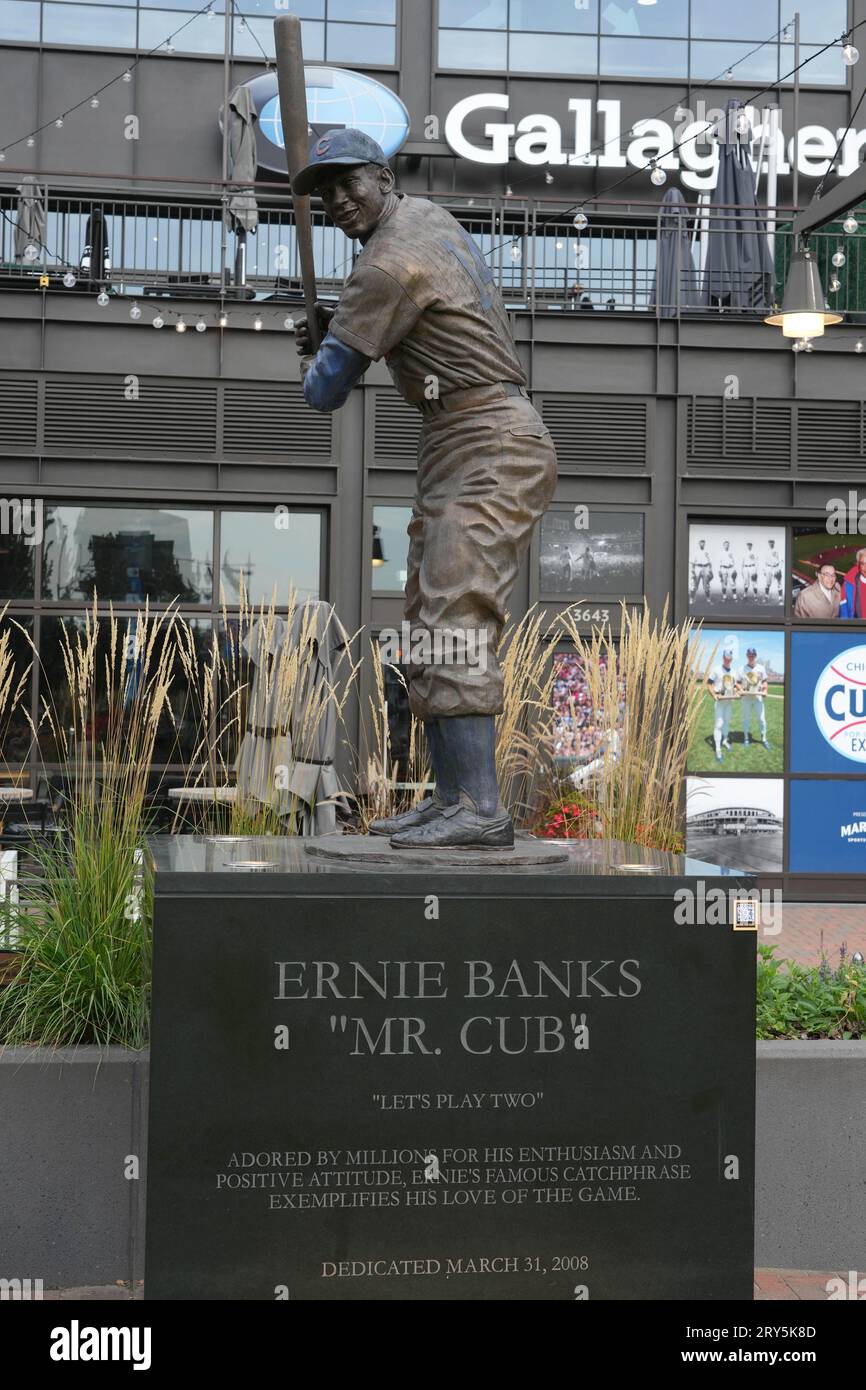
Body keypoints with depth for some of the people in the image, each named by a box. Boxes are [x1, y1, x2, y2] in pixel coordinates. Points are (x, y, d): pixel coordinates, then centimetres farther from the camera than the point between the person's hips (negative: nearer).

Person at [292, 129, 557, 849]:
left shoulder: (389, 263, -13)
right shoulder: (427, 215, 18)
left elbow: (326, 390, -10)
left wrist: (316, 362, 15)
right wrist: (337, 323, 31)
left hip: (488, 444, -11)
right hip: (456, 447, 11)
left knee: (454, 616, -20)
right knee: (431, 619, 9)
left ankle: (481, 809, -26)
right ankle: (452, 795, 9)